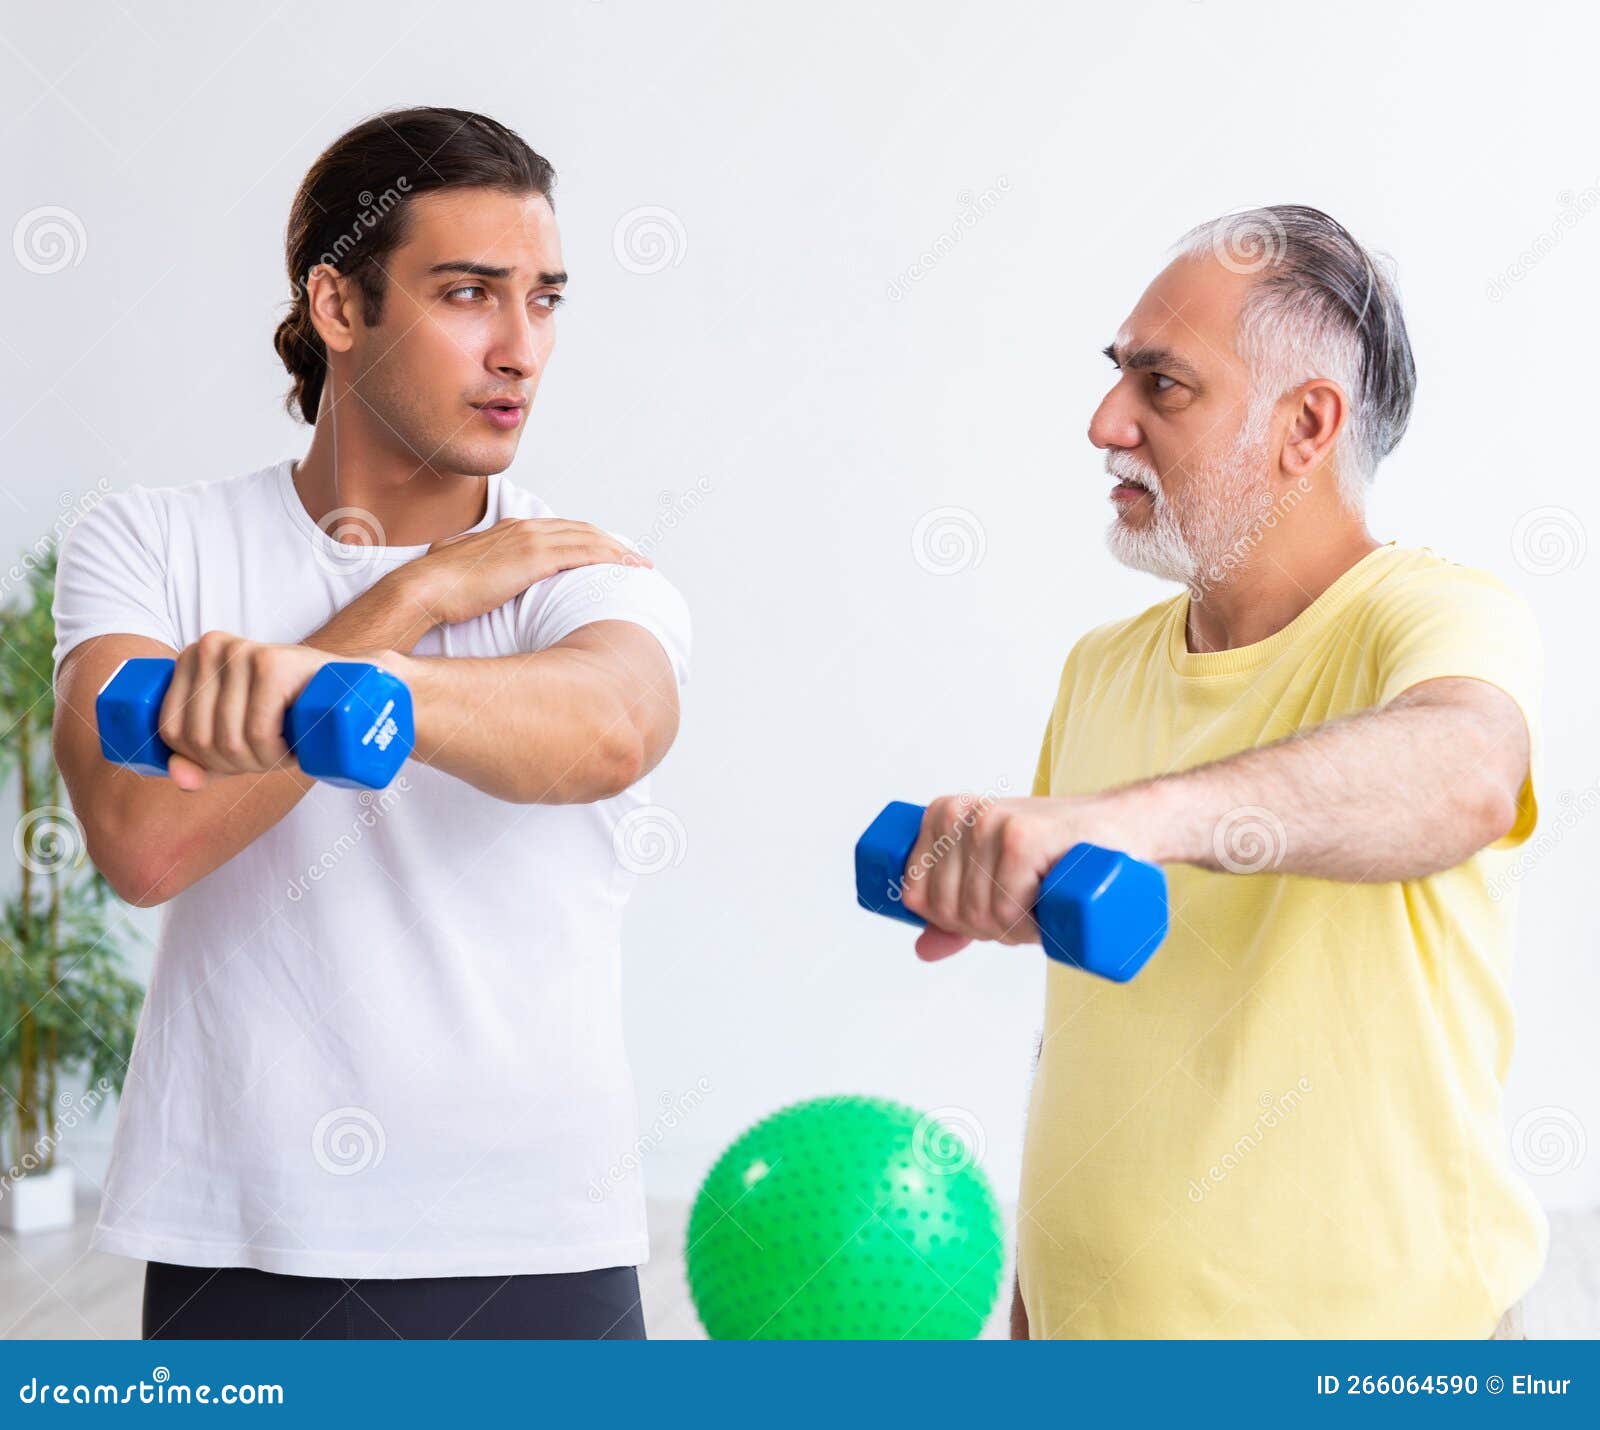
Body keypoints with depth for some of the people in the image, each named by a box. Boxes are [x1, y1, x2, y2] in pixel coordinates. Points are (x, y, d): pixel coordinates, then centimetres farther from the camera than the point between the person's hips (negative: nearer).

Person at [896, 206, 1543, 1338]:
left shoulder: (1439, 617, -14)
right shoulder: (1102, 668, 5)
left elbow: (1461, 776, -38)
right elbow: (1074, 1015, 10)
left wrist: (1130, 816, -52)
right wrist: (1032, 1297, 7)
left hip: (1365, 1311, -5)